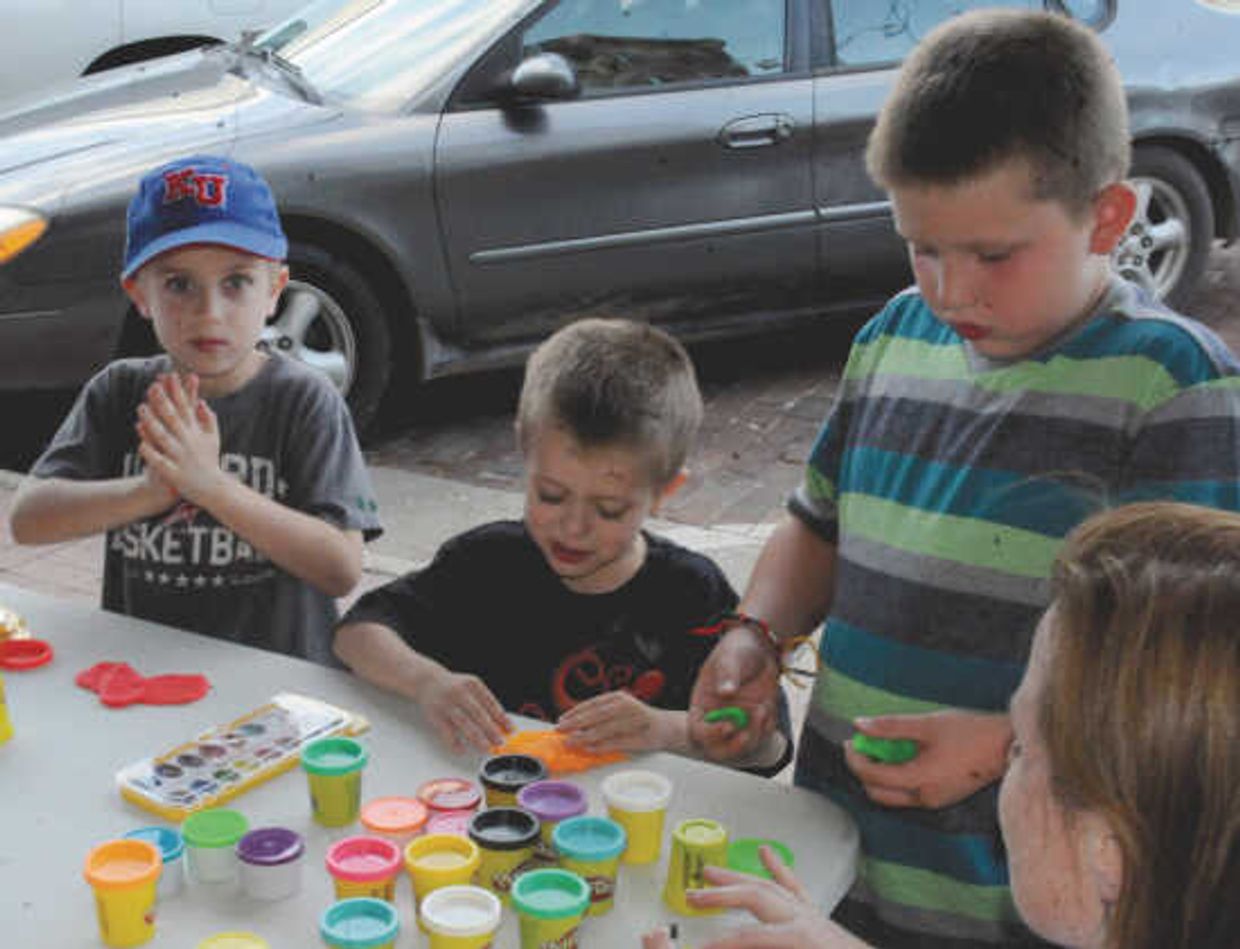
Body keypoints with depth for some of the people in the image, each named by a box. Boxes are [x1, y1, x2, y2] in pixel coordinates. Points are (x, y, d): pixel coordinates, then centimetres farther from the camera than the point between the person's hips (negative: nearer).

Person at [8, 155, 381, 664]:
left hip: (279, 675, -1)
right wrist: (149, 490, -20)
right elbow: (26, 519, -4)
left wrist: (212, 484, -21)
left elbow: (341, 569, -13)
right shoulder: (119, 392, 4)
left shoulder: (304, 399, -6)